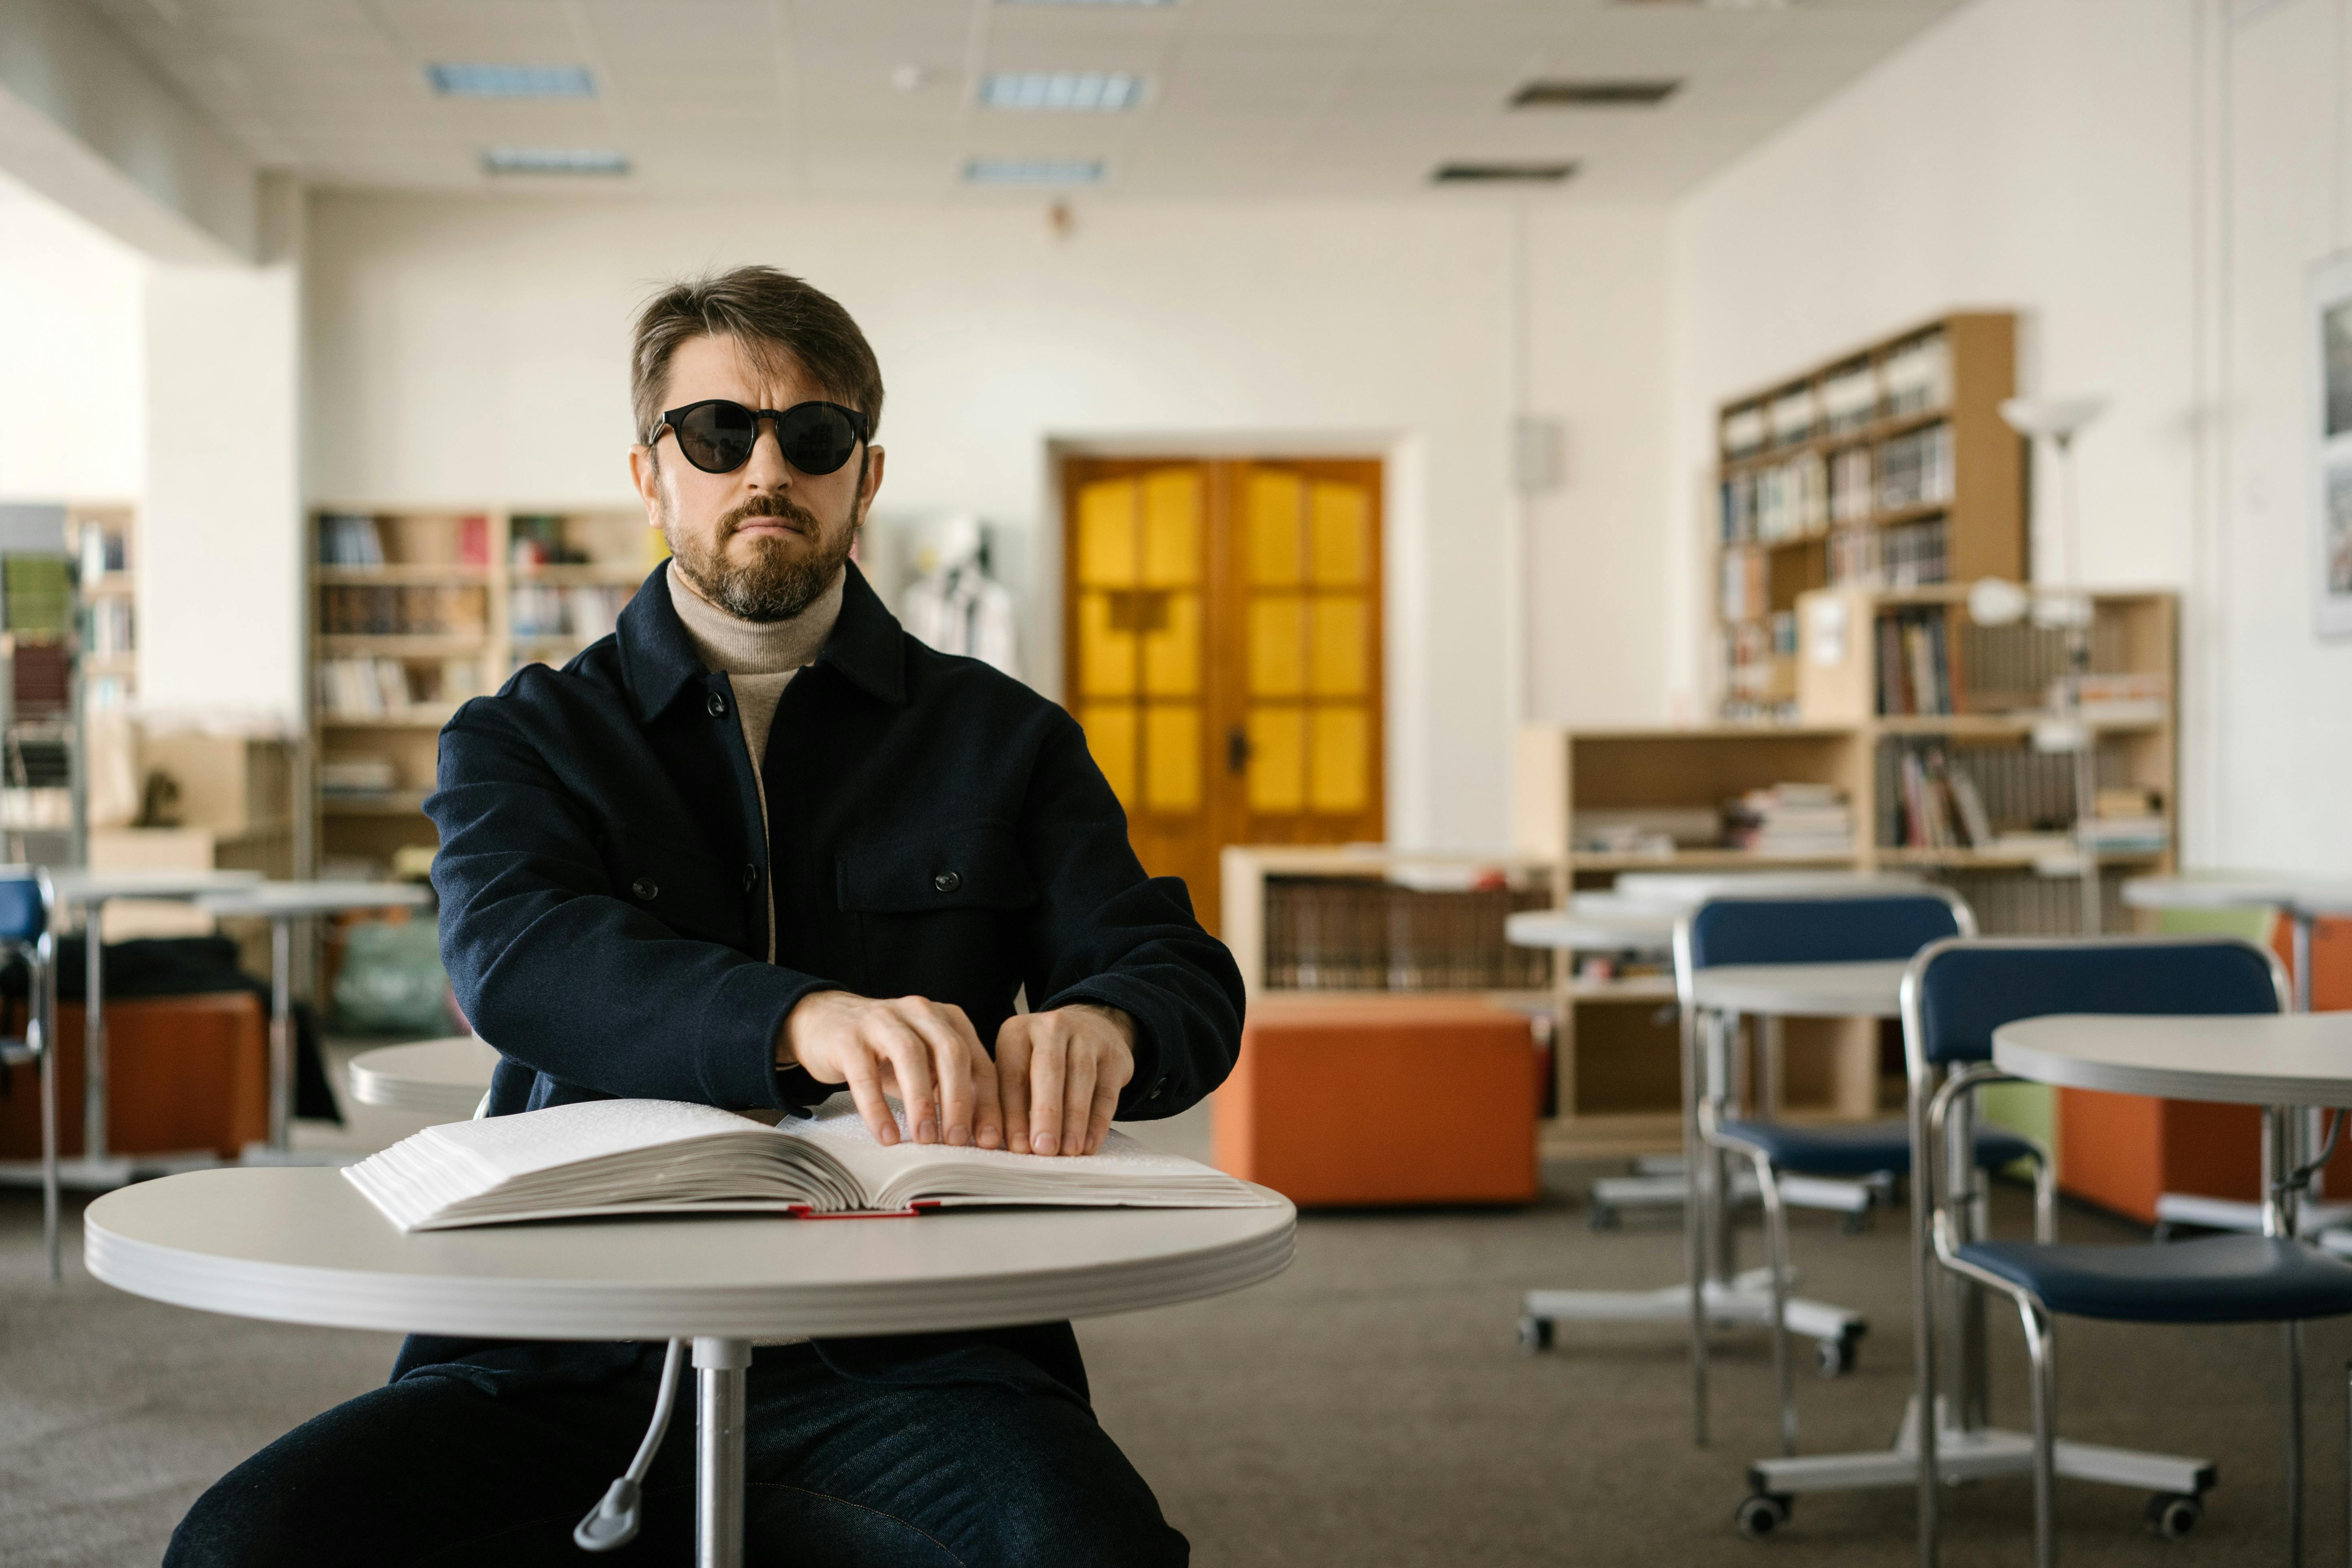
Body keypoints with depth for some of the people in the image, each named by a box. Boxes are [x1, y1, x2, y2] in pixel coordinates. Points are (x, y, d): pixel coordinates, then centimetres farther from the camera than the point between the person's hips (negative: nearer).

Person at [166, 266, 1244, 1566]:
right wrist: (804, 1018, -29)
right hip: (568, 1360, 0)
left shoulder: (1003, 739, 16)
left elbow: (1184, 979, 6)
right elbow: (514, 956, -9)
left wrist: (1098, 1023, -21)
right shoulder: (521, 738, 13)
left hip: (899, 1355, 0)